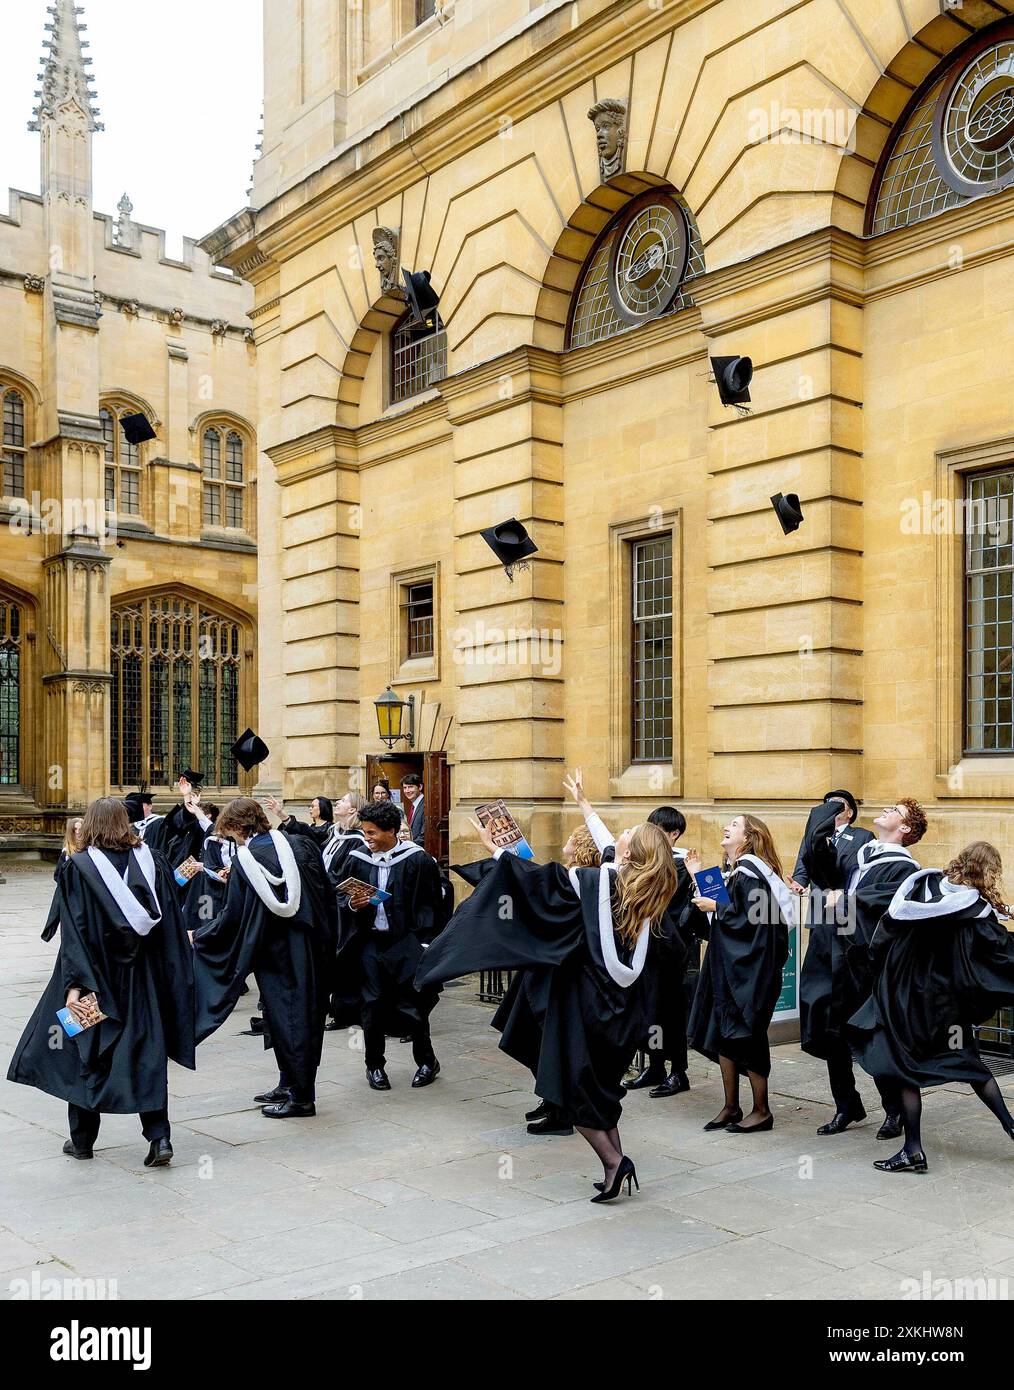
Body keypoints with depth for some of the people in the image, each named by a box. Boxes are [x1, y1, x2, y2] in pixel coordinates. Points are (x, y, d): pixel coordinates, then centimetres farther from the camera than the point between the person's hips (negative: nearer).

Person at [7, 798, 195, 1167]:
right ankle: (158, 1137, -3)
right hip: (143, 977, 3)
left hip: (95, 974, -2)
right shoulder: (152, 861, 0)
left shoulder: (78, 867, -9)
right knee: (146, 1053, 7)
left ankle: (82, 1139, 23)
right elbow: (172, 926, 0)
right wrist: (177, 976, 6)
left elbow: (74, 933, -15)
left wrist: (74, 984, -18)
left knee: (85, 1051, 13)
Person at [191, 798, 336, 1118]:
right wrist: (327, 939, 13)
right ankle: (291, 1085, 24)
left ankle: (301, 1097, 10)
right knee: (306, 1015, 14)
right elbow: (327, 894, 3)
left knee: (283, 1015, 5)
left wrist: (198, 935, 10)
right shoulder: (300, 845, -1)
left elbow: (232, 917, -5)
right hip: (312, 948, 4)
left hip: (275, 952, -4)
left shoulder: (244, 861, -10)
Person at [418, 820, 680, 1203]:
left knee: (573, 1085, 5)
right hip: (626, 1004, 6)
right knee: (604, 1084, 20)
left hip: (586, 997, -6)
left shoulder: (594, 881, -15)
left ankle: (612, 1161, -7)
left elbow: (539, 880, -10)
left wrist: (495, 848, 3)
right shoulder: (649, 890, 1)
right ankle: (617, 1163, 15)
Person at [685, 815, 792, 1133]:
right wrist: (699, 879, 8)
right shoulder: (731, 871, 12)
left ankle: (761, 1112, 11)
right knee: (722, 1034, 11)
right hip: (726, 964, 9)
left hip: (748, 968, -9)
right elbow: (717, 915, 13)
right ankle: (731, 1107, 20)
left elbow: (753, 919, -24)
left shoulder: (750, 871, -15)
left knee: (744, 1036, -1)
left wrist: (716, 907, -16)